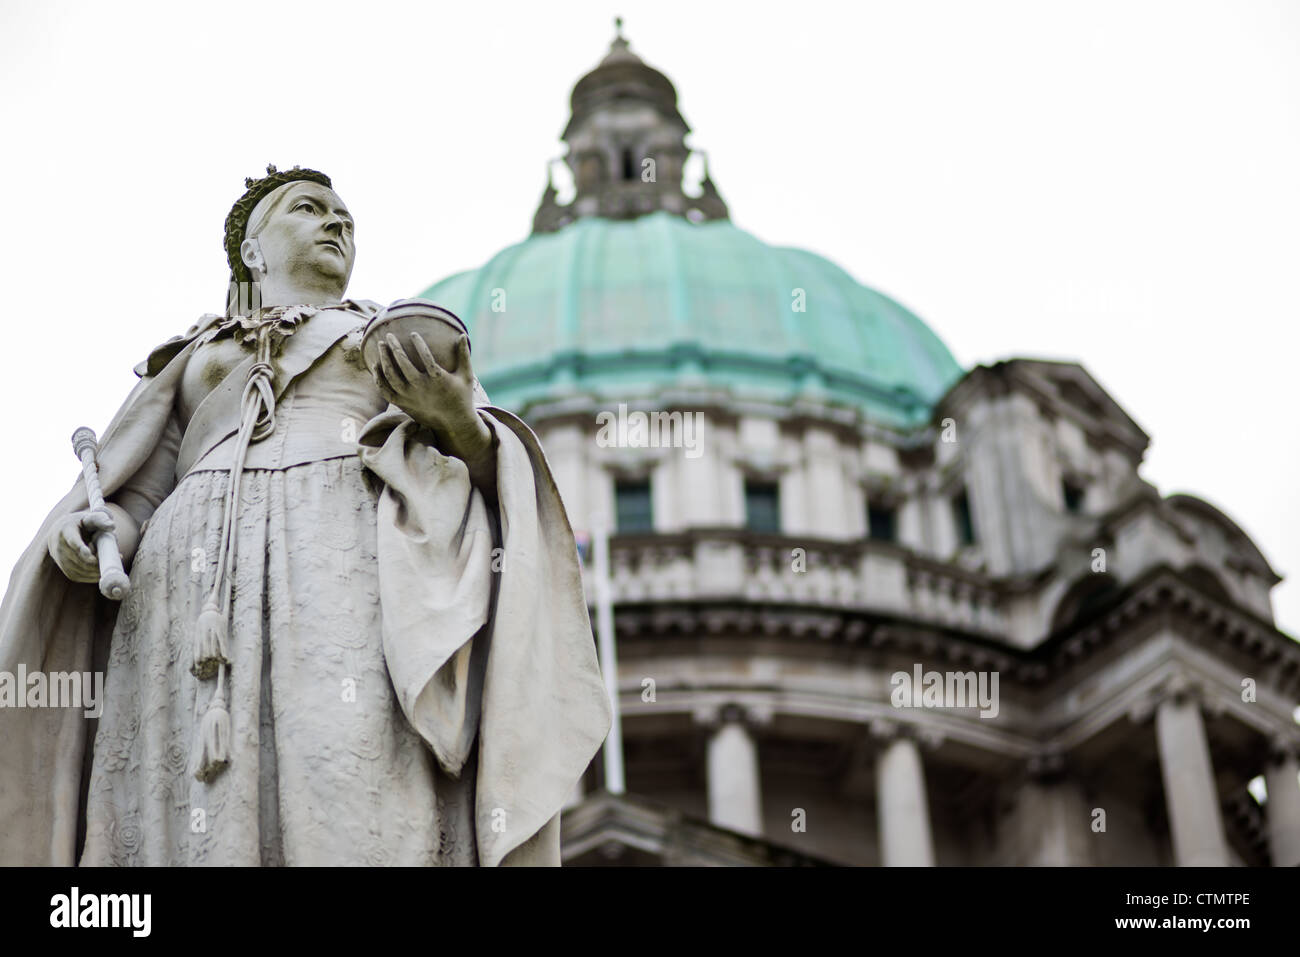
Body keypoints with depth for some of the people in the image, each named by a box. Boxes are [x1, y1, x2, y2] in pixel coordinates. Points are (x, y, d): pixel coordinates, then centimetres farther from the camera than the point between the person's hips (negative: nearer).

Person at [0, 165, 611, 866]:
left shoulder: (403, 340, 28)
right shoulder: (197, 363, 32)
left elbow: (490, 469, 14)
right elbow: (136, 502, 21)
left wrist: (458, 421, -9)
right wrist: (85, 537, -3)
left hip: (364, 559, -1)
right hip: (206, 582, 2)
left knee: (368, 829, -23)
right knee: (210, 830, -17)